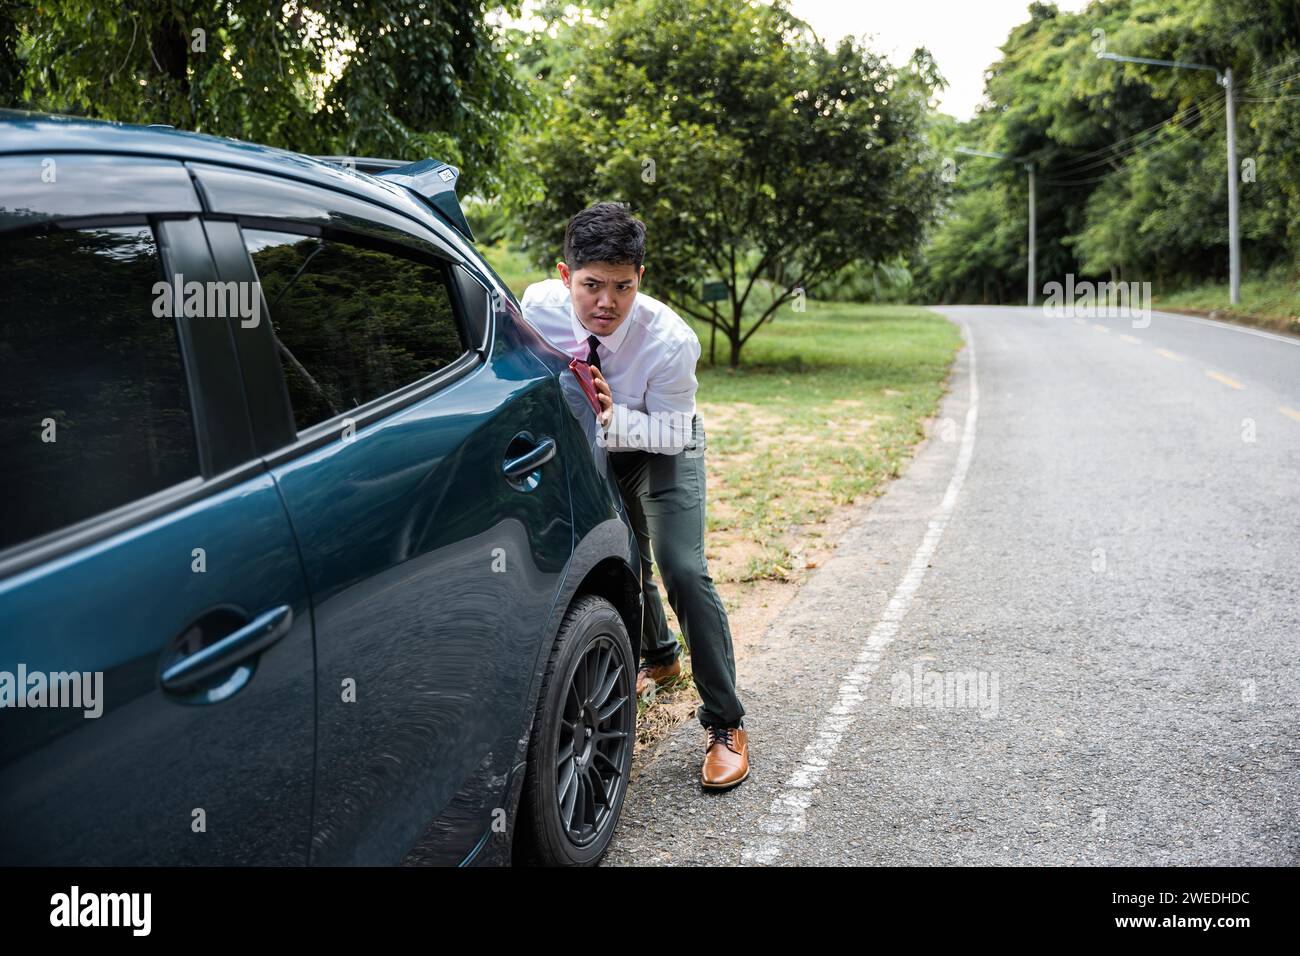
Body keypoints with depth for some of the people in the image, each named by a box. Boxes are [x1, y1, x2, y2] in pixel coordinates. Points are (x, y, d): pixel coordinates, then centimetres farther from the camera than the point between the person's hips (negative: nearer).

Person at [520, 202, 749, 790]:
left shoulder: (671, 340, -37)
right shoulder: (539, 304, -28)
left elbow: (672, 432, -27)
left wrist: (613, 418, -42)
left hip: (663, 444, -4)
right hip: (594, 442, 4)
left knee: (683, 573, -18)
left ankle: (725, 726, -6)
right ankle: (659, 656, 49)